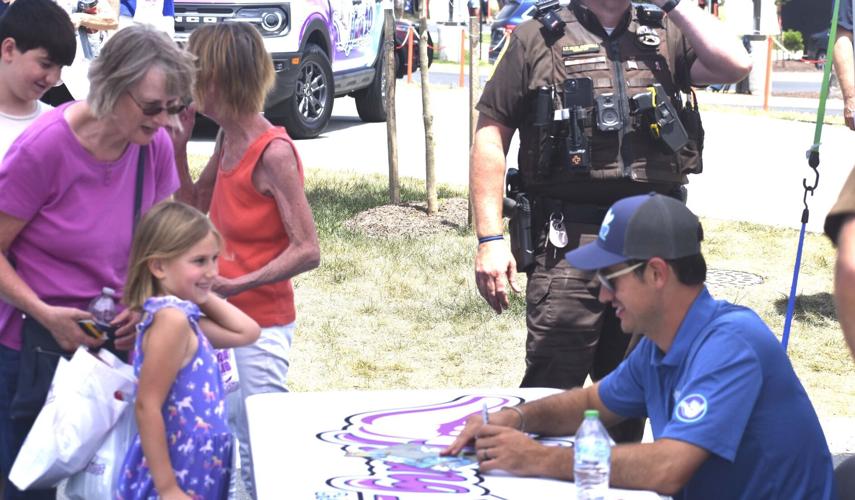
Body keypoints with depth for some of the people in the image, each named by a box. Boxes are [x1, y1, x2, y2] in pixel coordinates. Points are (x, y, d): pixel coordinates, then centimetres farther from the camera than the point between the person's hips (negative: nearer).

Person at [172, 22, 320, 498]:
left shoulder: (274, 154, -19)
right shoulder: (228, 141, 5)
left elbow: (307, 251, -19)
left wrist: (239, 284, -27)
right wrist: (178, 146, 7)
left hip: (261, 324, -8)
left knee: (258, 447, -3)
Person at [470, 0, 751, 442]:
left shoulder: (665, 36, 12)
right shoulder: (539, 38, 3)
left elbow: (734, 64, -6)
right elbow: (491, 136, 0)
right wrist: (489, 239, -8)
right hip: (568, 239, -4)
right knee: (551, 391, -7)